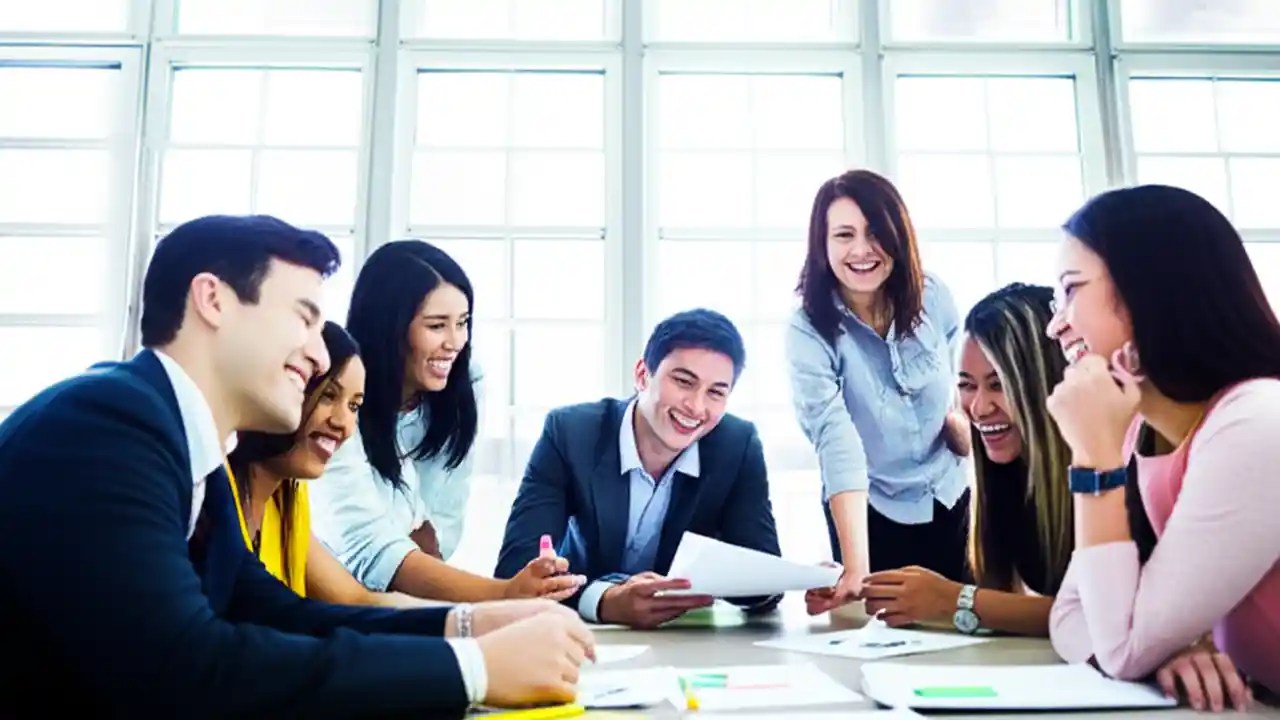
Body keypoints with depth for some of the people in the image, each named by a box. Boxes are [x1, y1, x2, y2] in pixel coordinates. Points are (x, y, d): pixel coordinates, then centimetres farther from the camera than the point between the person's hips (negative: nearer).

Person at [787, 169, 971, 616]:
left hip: (951, 499, 3)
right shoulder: (809, 329, -21)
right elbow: (836, 444, -31)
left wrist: (965, 426, -20)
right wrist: (855, 567, -41)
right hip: (872, 512, -3)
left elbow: (964, 391, 3)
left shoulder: (934, 299, -10)